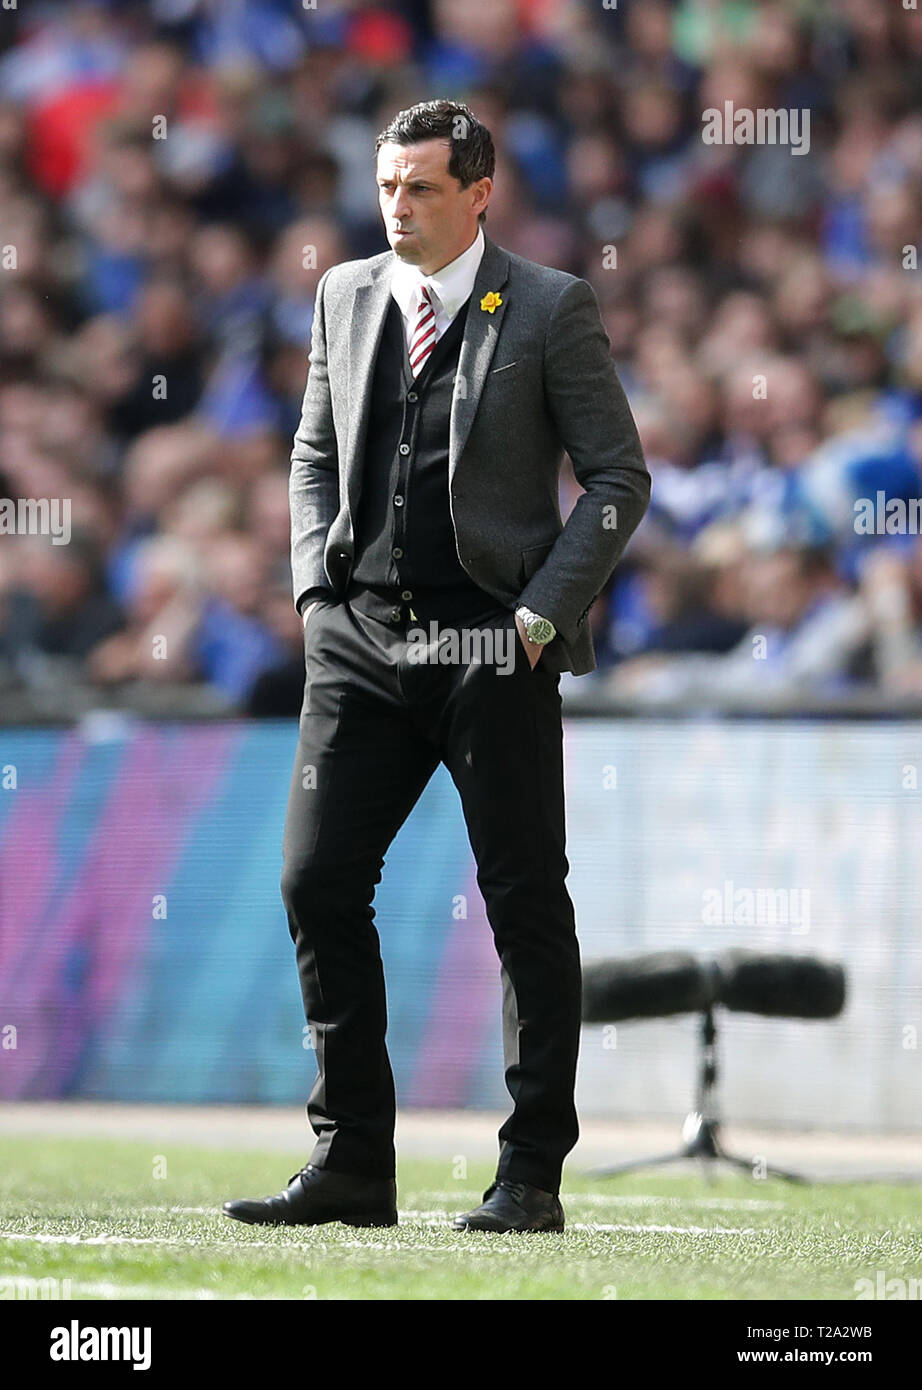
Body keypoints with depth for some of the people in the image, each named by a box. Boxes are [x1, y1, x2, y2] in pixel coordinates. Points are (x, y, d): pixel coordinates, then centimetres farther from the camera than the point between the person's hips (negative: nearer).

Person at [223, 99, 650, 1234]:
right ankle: (351, 1162, 6)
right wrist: (317, 581, 7)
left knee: (525, 905, -1)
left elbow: (619, 476, -2)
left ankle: (531, 1177, 5)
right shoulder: (344, 297, 12)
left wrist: (544, 609, -9)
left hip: (493, 646, -5)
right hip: (360, 640, 5)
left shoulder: (549, 309, -2)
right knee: (317, 883, -2)